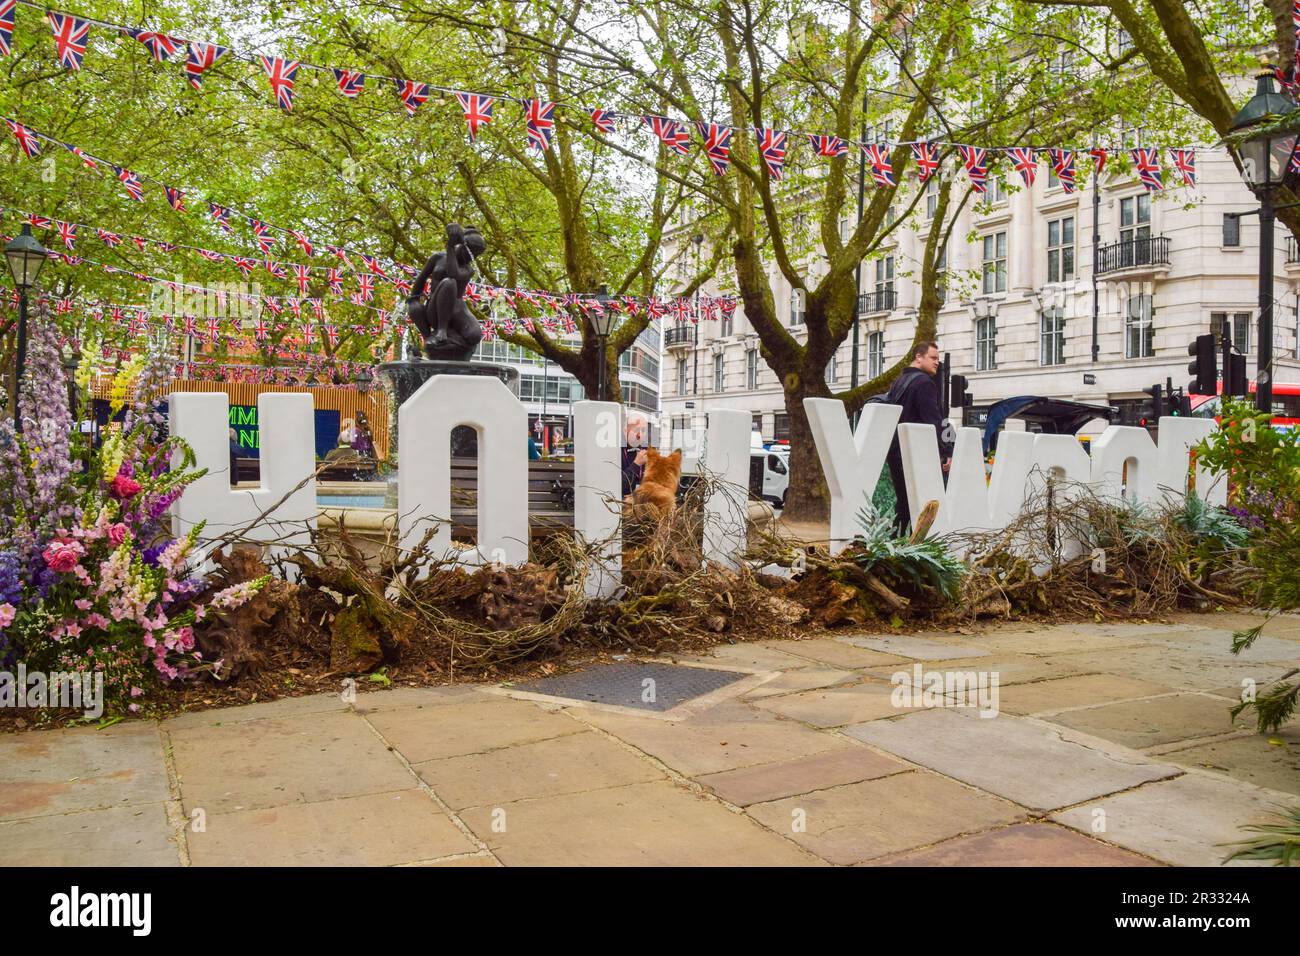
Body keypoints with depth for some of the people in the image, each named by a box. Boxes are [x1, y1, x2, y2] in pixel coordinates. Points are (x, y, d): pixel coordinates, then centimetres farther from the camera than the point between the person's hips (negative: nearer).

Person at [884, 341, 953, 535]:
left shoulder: (897, 382, 18)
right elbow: (933, 421, -18)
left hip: (895, 452, 8)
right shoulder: (924, 382, -9)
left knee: (903, 503, 13)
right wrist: (946, 453, -18)